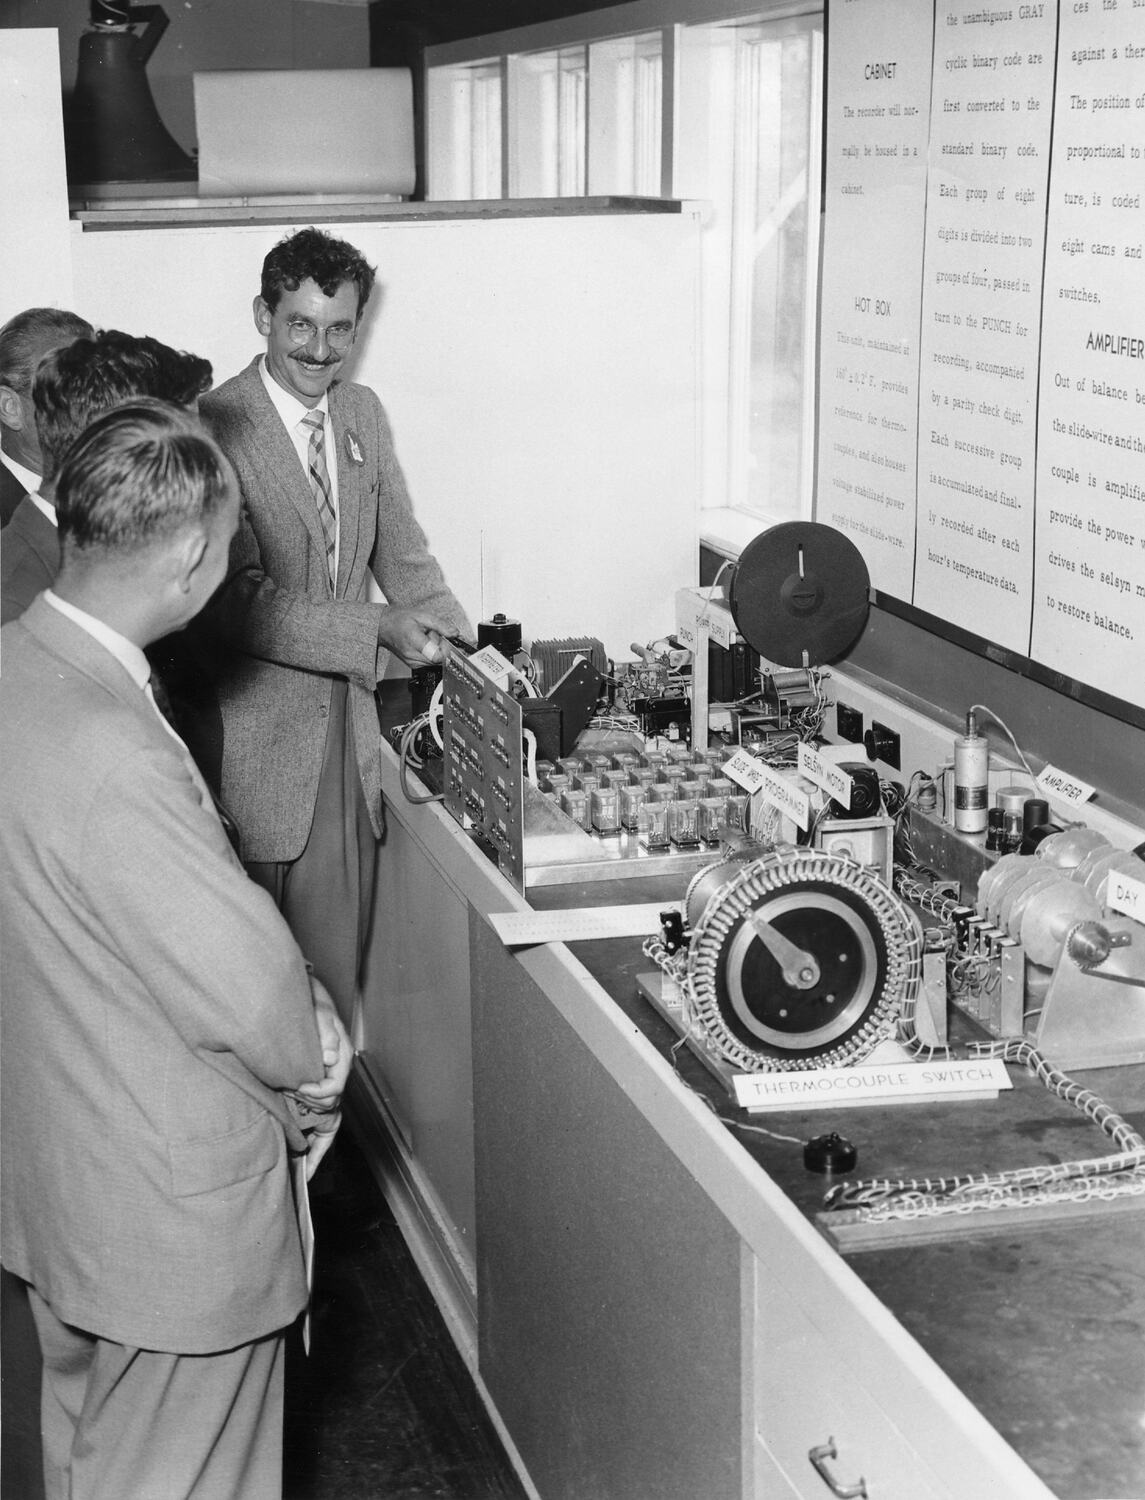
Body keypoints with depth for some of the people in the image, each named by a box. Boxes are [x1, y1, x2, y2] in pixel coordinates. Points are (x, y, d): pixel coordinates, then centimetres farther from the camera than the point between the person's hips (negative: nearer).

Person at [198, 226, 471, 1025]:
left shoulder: (364, 414, 8)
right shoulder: (214, 427, -15)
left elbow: (403, 554, 11)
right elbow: (239, 600, -19)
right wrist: (378, 628, -26)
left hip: (348, 721, 6)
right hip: (257, 731, -6)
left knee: (339, 954, 11)